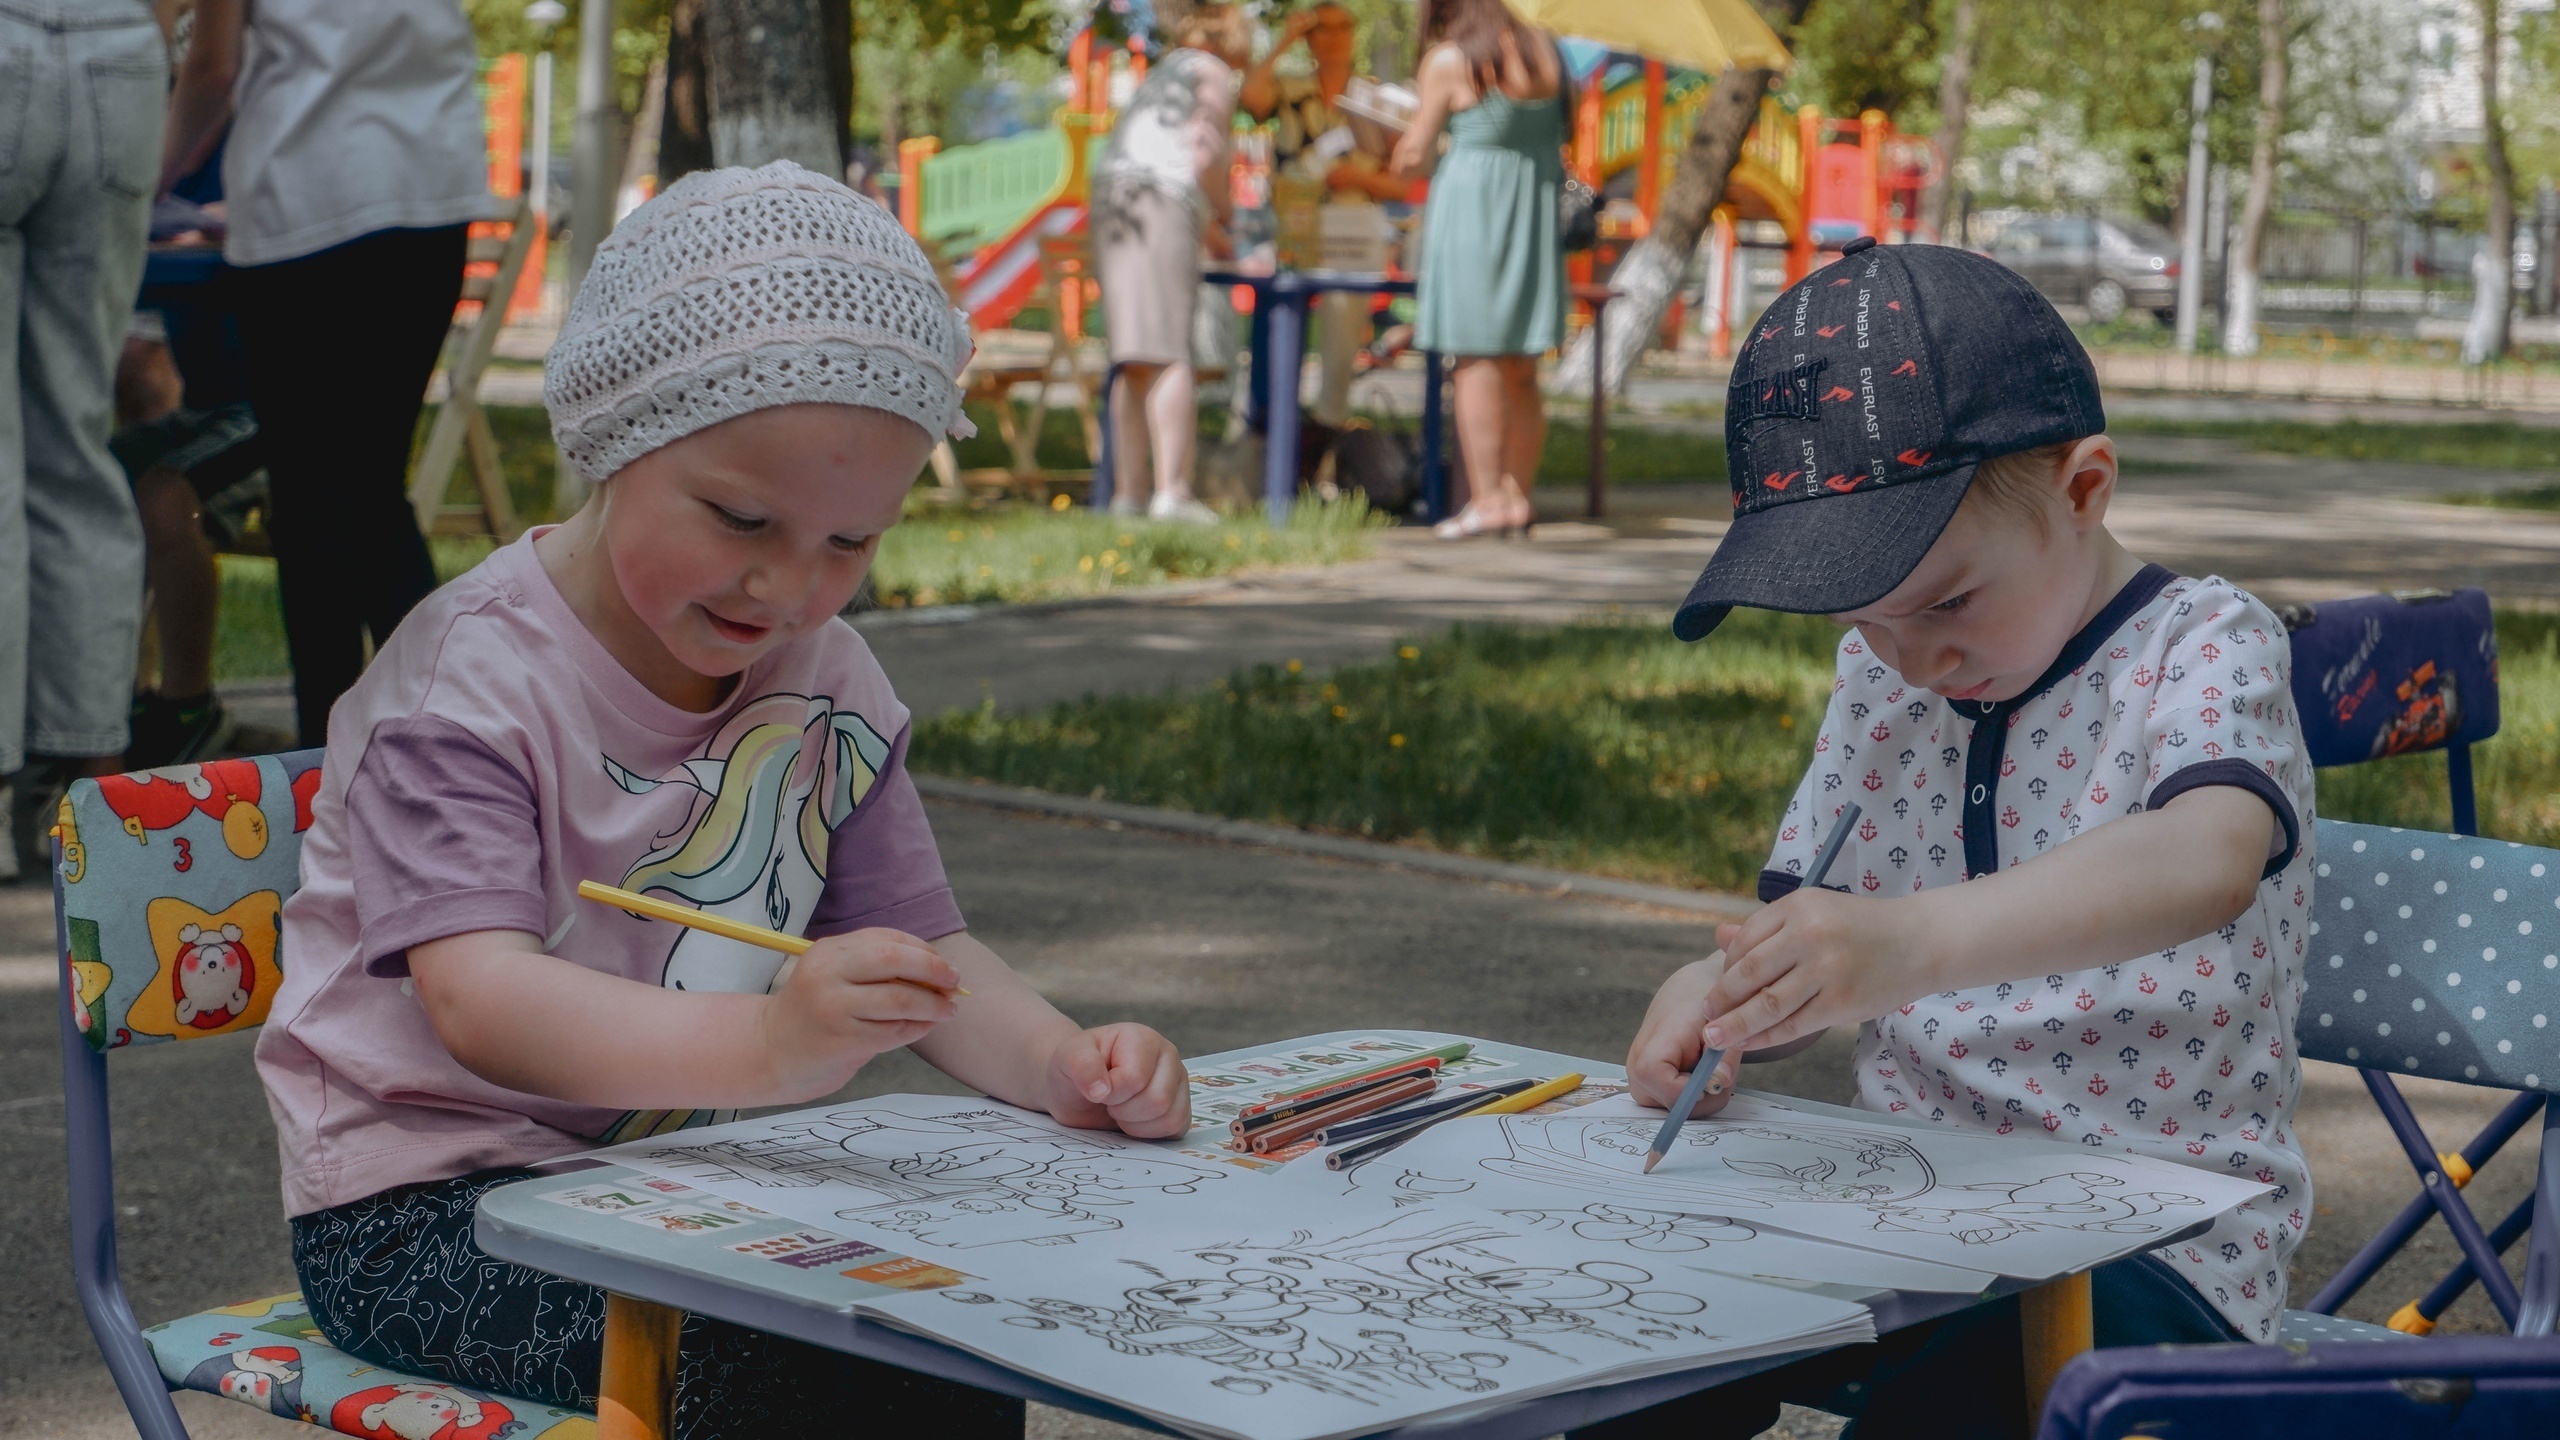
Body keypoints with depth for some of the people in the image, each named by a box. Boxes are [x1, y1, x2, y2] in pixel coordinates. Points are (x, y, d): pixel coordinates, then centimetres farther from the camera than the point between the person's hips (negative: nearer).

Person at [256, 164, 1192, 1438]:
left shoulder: (825, 690, 6)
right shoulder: (469, 685, -16)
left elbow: (925, 955, 7)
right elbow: (481, 1001, -30)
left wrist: (1062, 1066, -16)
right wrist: (765, 1044, -47)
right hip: (431, 1203, -6)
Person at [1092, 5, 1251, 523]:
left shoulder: (1159, 73, 30)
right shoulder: (1213, 73, 6)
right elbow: (1204, 153, -7)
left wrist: (1207, 228, 36)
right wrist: (1224, 211, 10)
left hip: (1111, 203, 8)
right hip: (1162, 208, -8)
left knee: (1136, 362, 8)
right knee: (1171, 355, -14)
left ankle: (1128, 491, 5)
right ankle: (1171, 490, -23)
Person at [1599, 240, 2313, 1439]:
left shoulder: (2203, 646, -10)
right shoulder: (1879, 675, 11)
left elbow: (2207, 866, -33)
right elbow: (1804, 919, 15)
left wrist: (1911, 942, -49)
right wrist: (1715, 995, -12)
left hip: (2150, 1253, -5)